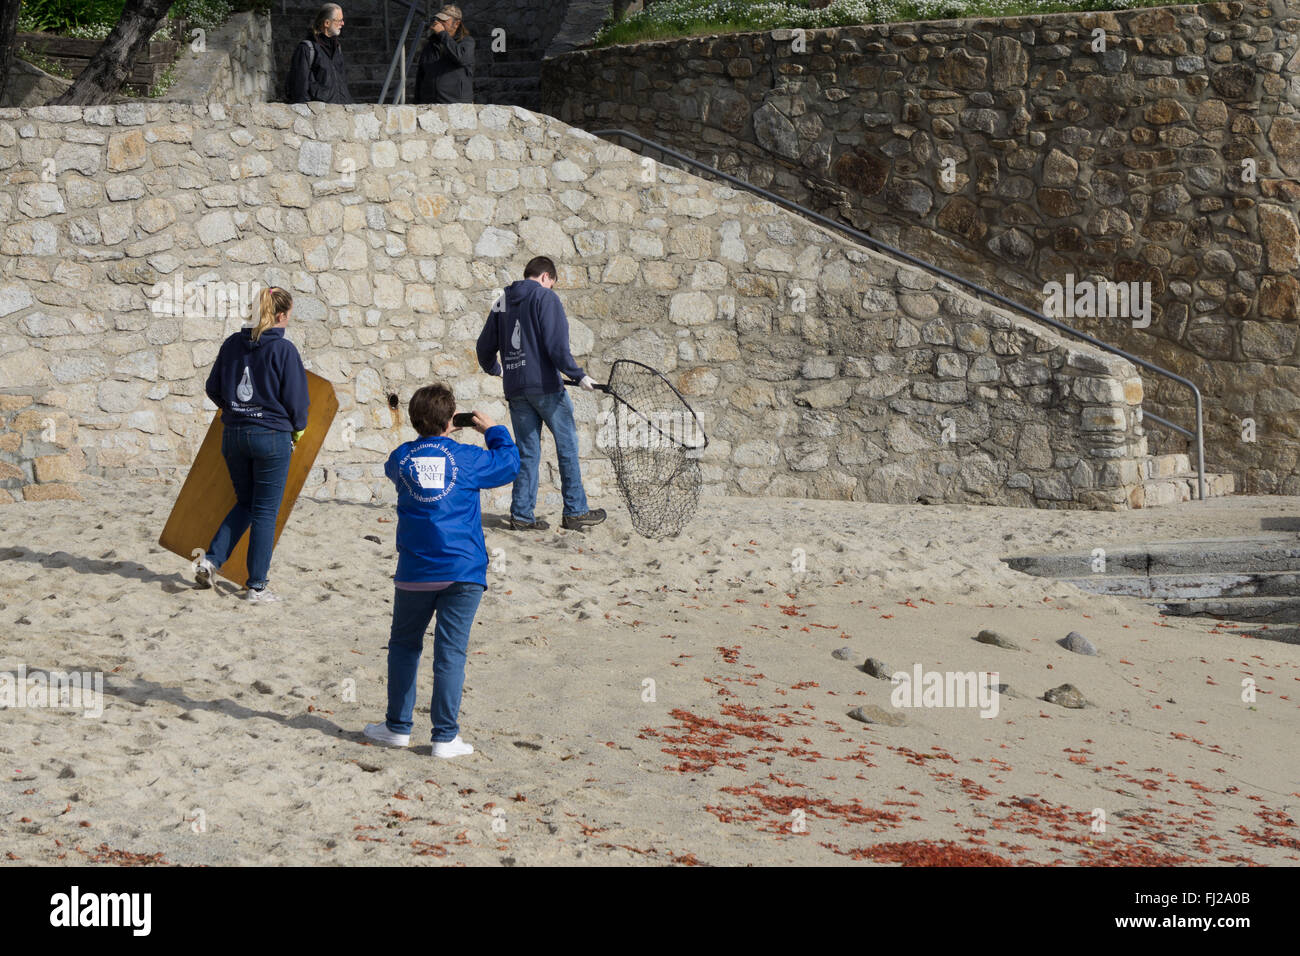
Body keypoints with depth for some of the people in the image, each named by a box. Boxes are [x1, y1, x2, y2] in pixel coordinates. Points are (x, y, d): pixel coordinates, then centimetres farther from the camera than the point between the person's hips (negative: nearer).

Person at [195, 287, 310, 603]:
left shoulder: (232, 343, 3)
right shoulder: (284, 349, -12)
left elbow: (213, 388, 9)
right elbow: (296, 399, -8)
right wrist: (296, 428, 11)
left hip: (233, 434, 5)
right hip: (272, 436, -5)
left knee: (245, 503, 21)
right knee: (265, 512, 3)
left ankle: (211, 559, 4)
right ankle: (256, 586, 6)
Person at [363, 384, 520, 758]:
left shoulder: (401, 458, 1)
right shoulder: (467, 458, -4)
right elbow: (509, 463, 12)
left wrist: (429, 436, 29)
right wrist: (492, 430, 28)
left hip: (415, 573, 2)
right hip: (463, 571, -2)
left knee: (404, 645, 16)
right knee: (450, 652, -1)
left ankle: (398, 726, 20)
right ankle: (445, 737, 0)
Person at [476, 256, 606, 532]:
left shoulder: (502, 303, 13)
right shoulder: (545, 297, -5)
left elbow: (485, 348, 19)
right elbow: (556, 345, -16)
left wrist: (495, 370, 39)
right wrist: (578, 375, -12)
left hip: (515, 389, 6)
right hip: (545, 385, -6)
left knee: (527, 452, 10)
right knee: (567, 446, 4)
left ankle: (522, 514, 5)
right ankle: (575, 512, 4)